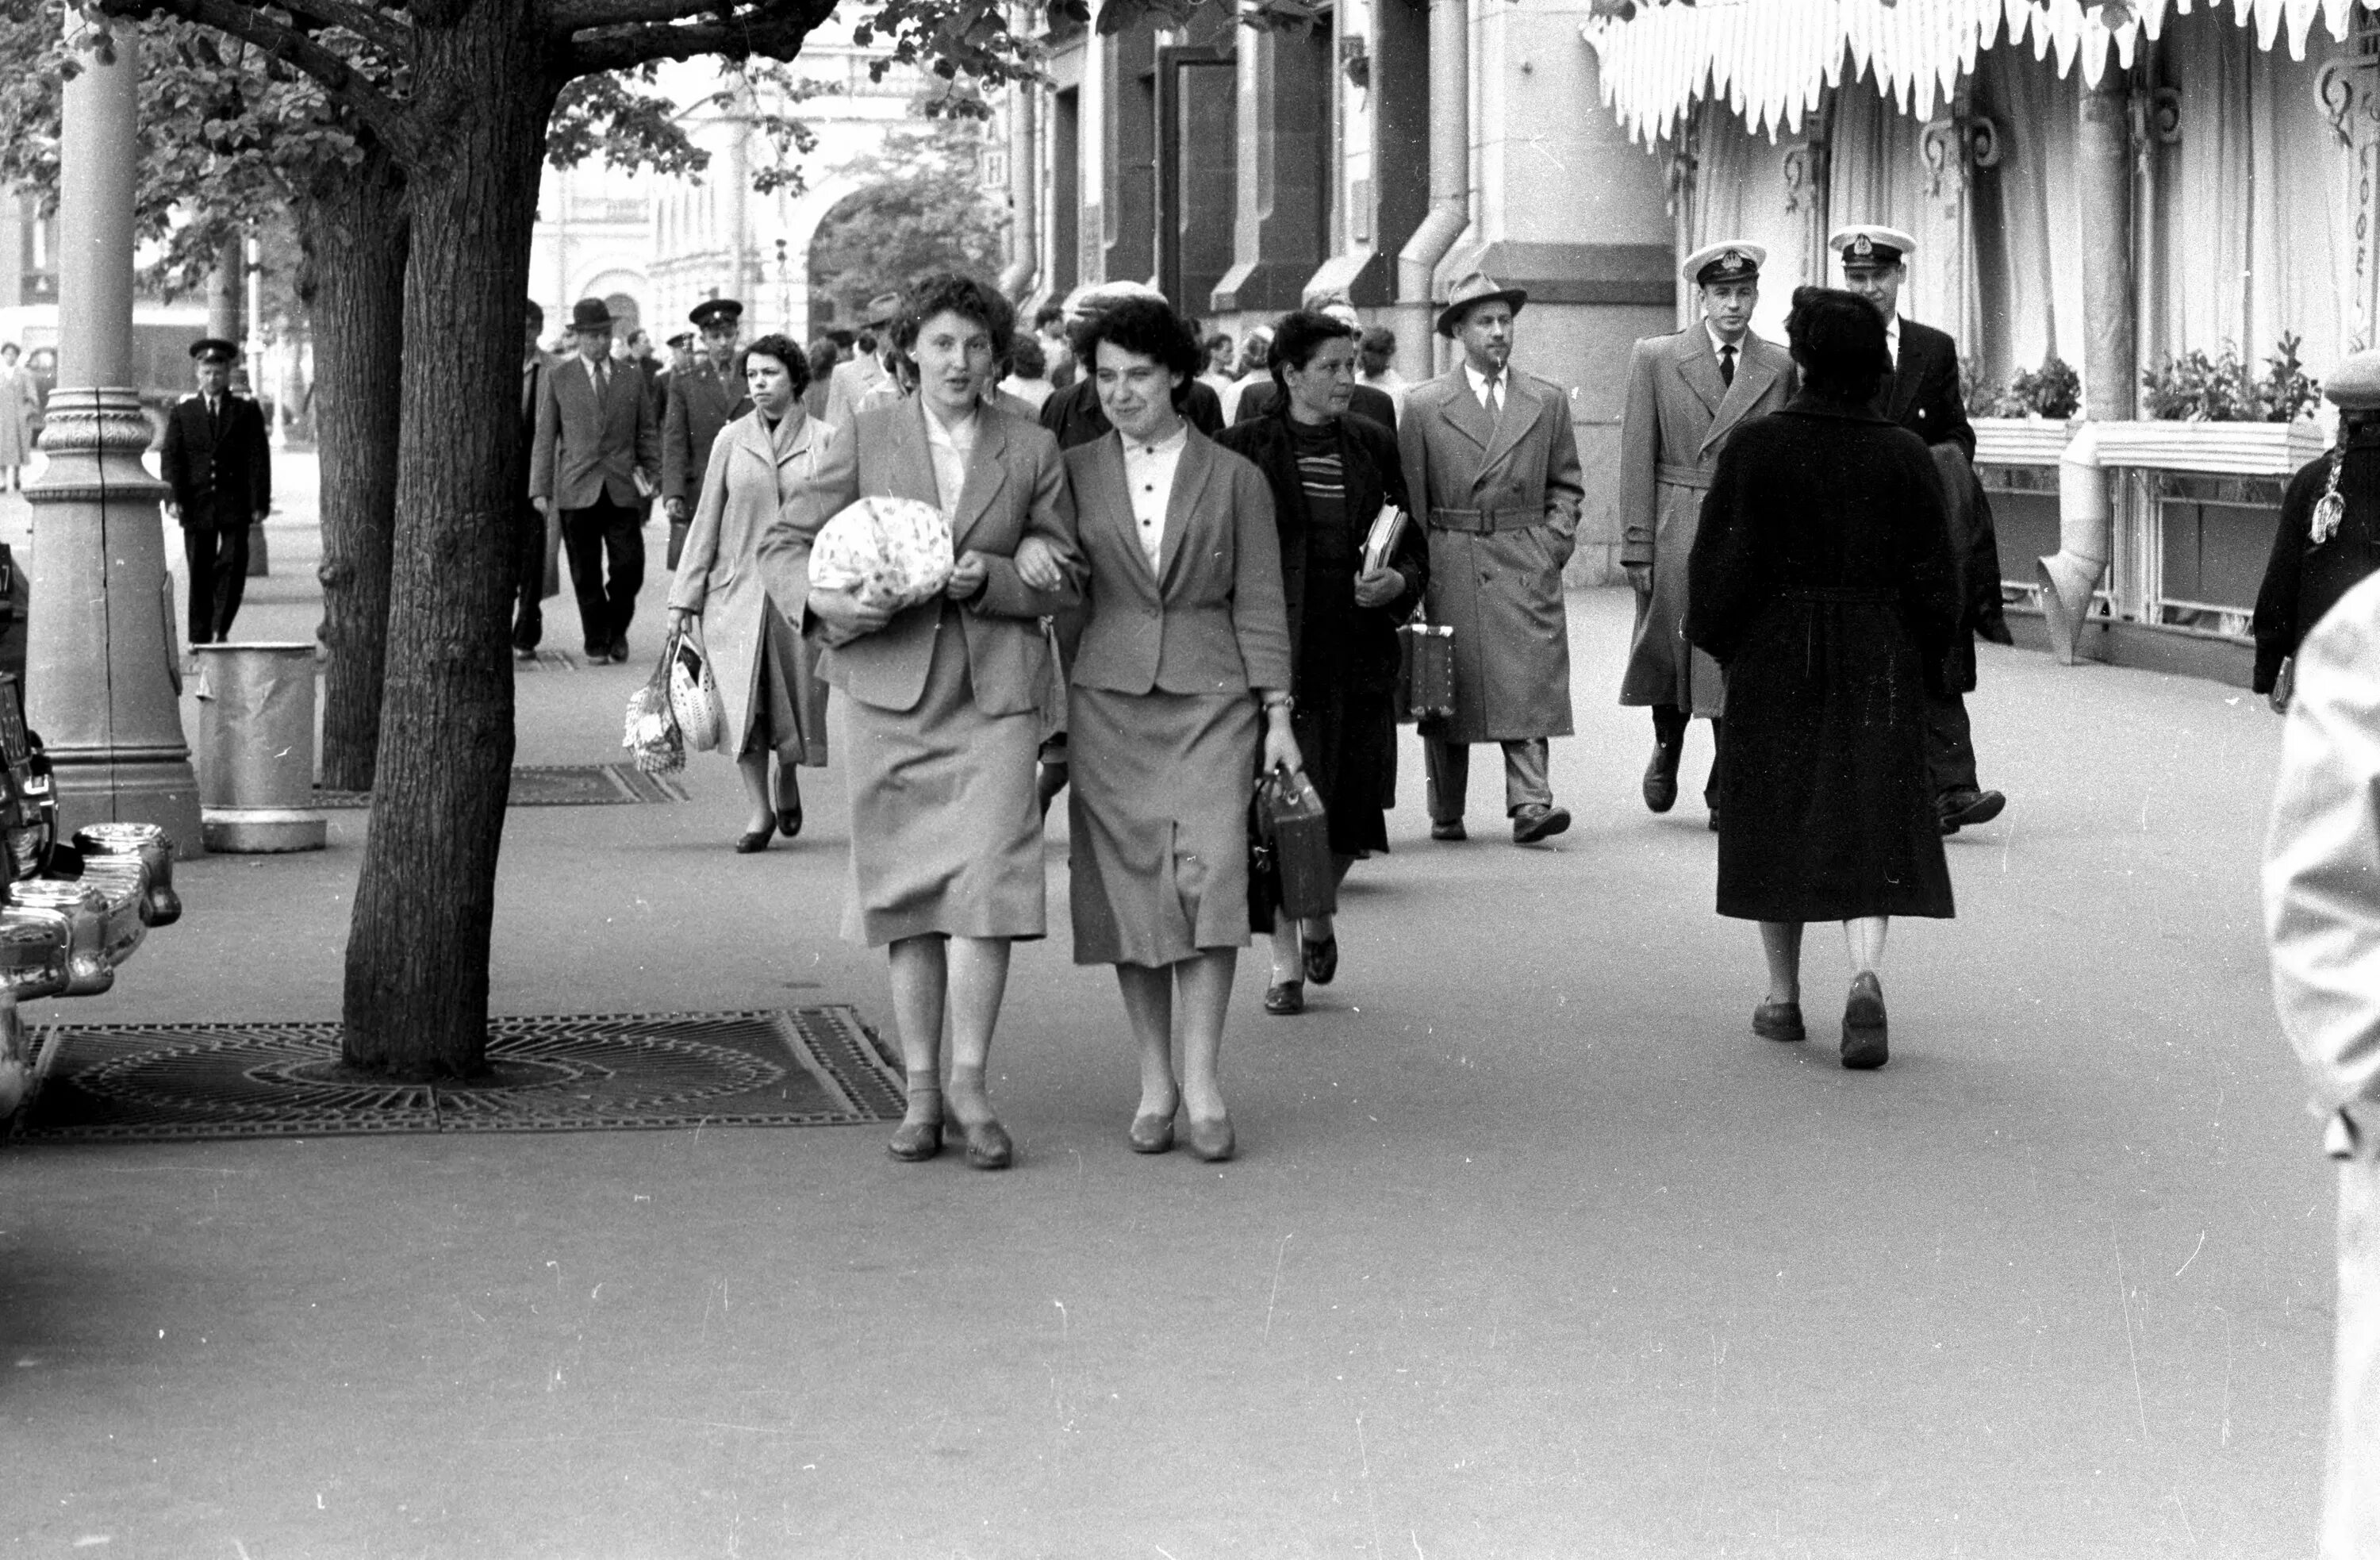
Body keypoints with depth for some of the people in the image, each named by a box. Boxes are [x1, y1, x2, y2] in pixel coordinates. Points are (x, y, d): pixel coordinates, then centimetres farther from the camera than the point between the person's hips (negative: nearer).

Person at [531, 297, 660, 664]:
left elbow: (647, 434, 15)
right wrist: (540, 489, -1)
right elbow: (545, 437, 5)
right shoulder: (559, 379, 6)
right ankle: (596, 640, 13)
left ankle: (617, 628, 18)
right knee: (586, 574, 1)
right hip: (576, 491, -1)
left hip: (622, 490, 1)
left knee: (630, 568, -5)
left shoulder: (632, 379, 11)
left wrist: (650, 475, 4)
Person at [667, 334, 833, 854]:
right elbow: (706, 520, 7)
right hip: (737, 587, 1)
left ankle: (787, 778, 34)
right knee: (743, 699, -5)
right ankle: (759, 808, 4)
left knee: (797, 694, 5)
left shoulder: (824, 441, 1)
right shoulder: (731, 440, 4)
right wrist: (684, 596, 5)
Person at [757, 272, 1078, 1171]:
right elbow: (784, 545, 7)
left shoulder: (1032, 452, 8)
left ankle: (968, 1084, -1)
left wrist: (987, 578, -10)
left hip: (992, 694, 0)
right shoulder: (865, 439, 7)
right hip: (887, 691, 0)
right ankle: (921, 1090, 13)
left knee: (986, 883, -11)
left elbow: (1064, 582, 9)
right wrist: (823, 601, -14)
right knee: (905, 894, 4)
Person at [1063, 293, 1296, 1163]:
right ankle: (1154, 1082, 8)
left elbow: (1259, 601, 6)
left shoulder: (1233, 478, 7)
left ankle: (1202, 1081, -11)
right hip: (1107, 699, 1)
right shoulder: (1074, 474, 10)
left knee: (1208, 869, -15)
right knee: (1129, 885, 0)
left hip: (1211, 697, -1)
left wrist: (1277, 712, 0)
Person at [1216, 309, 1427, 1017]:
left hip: (1360, 657, 3)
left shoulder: (1373, 446, 10)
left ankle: (1319, 913, 34)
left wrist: (1399, 582, -7)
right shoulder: (1245, 450, -1)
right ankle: (1286, 961, 7)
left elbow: (1416, 548, 15)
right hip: (1280, 657, -3)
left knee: (1351, 809, 3)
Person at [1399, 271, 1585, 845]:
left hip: (1527, 566, 1)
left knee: (1529, 686, -10)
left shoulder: (1548, 401, 10)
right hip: (1450, 568, -1)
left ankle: (1530, 802, -15)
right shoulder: (1423, 405, 4)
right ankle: (1446, 813, 13)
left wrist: (1555, 543, 2)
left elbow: (1565, 485, 16)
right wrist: (1418, 569, 0)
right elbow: (1411, 497, 5)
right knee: (1448, 693, 3)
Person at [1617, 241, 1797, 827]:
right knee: (1669, 656, 7)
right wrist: (1638, 547, -4)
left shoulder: (1782, 368, 7)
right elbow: (1637, 460, 1)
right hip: (1676, 533, 0)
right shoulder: (1655, 359, 3)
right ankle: (1667, 746, 36)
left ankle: (1727, 791, 8)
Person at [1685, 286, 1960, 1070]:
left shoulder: (1755, 447, -8)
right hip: (1880, 664, 1)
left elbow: (1721, 565, -7)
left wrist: (1718, 643, 8)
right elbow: (1933, 579, 0)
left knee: (1777, 822, 11)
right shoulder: (1905, 455, -3)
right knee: (1870, 823, 1)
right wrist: (1920, 659, 13)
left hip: (1776, 654, -1)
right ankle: (1866, 979, -20)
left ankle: (1783, 997, 18)